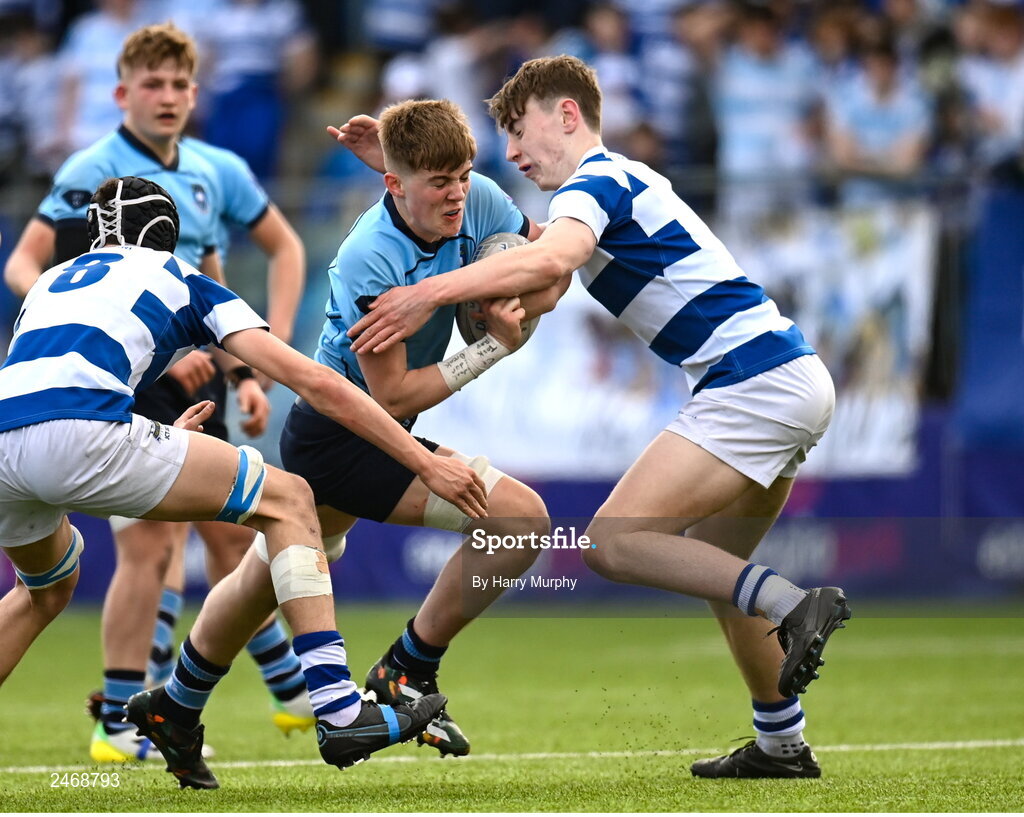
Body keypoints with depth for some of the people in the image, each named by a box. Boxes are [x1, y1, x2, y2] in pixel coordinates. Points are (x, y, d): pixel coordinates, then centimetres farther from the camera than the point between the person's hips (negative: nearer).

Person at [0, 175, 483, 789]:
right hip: (83, 438, -5)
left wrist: (163, 441, 57)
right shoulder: (181, 280, 23)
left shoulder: (52, 281, 35)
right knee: (286, 500, 10)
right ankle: (338, 710, -2)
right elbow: (317, 384, 14)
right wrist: (427, 463, 15)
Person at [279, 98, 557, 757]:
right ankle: (408, 674, -6)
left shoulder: (478, 200, -10)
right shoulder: (370, 262, -28)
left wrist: (517, 302, -14)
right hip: (343, 441, -9)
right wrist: (494, 346, -23)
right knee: (521, 517, -19)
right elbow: (392, 396, -24)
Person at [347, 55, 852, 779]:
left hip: (755, 381, -10)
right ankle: (783, 744, 24)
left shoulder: (596, 183, -7)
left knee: (613, 540, -15)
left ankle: (795, 605, -22)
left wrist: (431, 292, -32)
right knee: (713, 567, 20)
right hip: (792, 377, 10)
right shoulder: (622, 181, 23)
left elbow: (549, 260, -31)